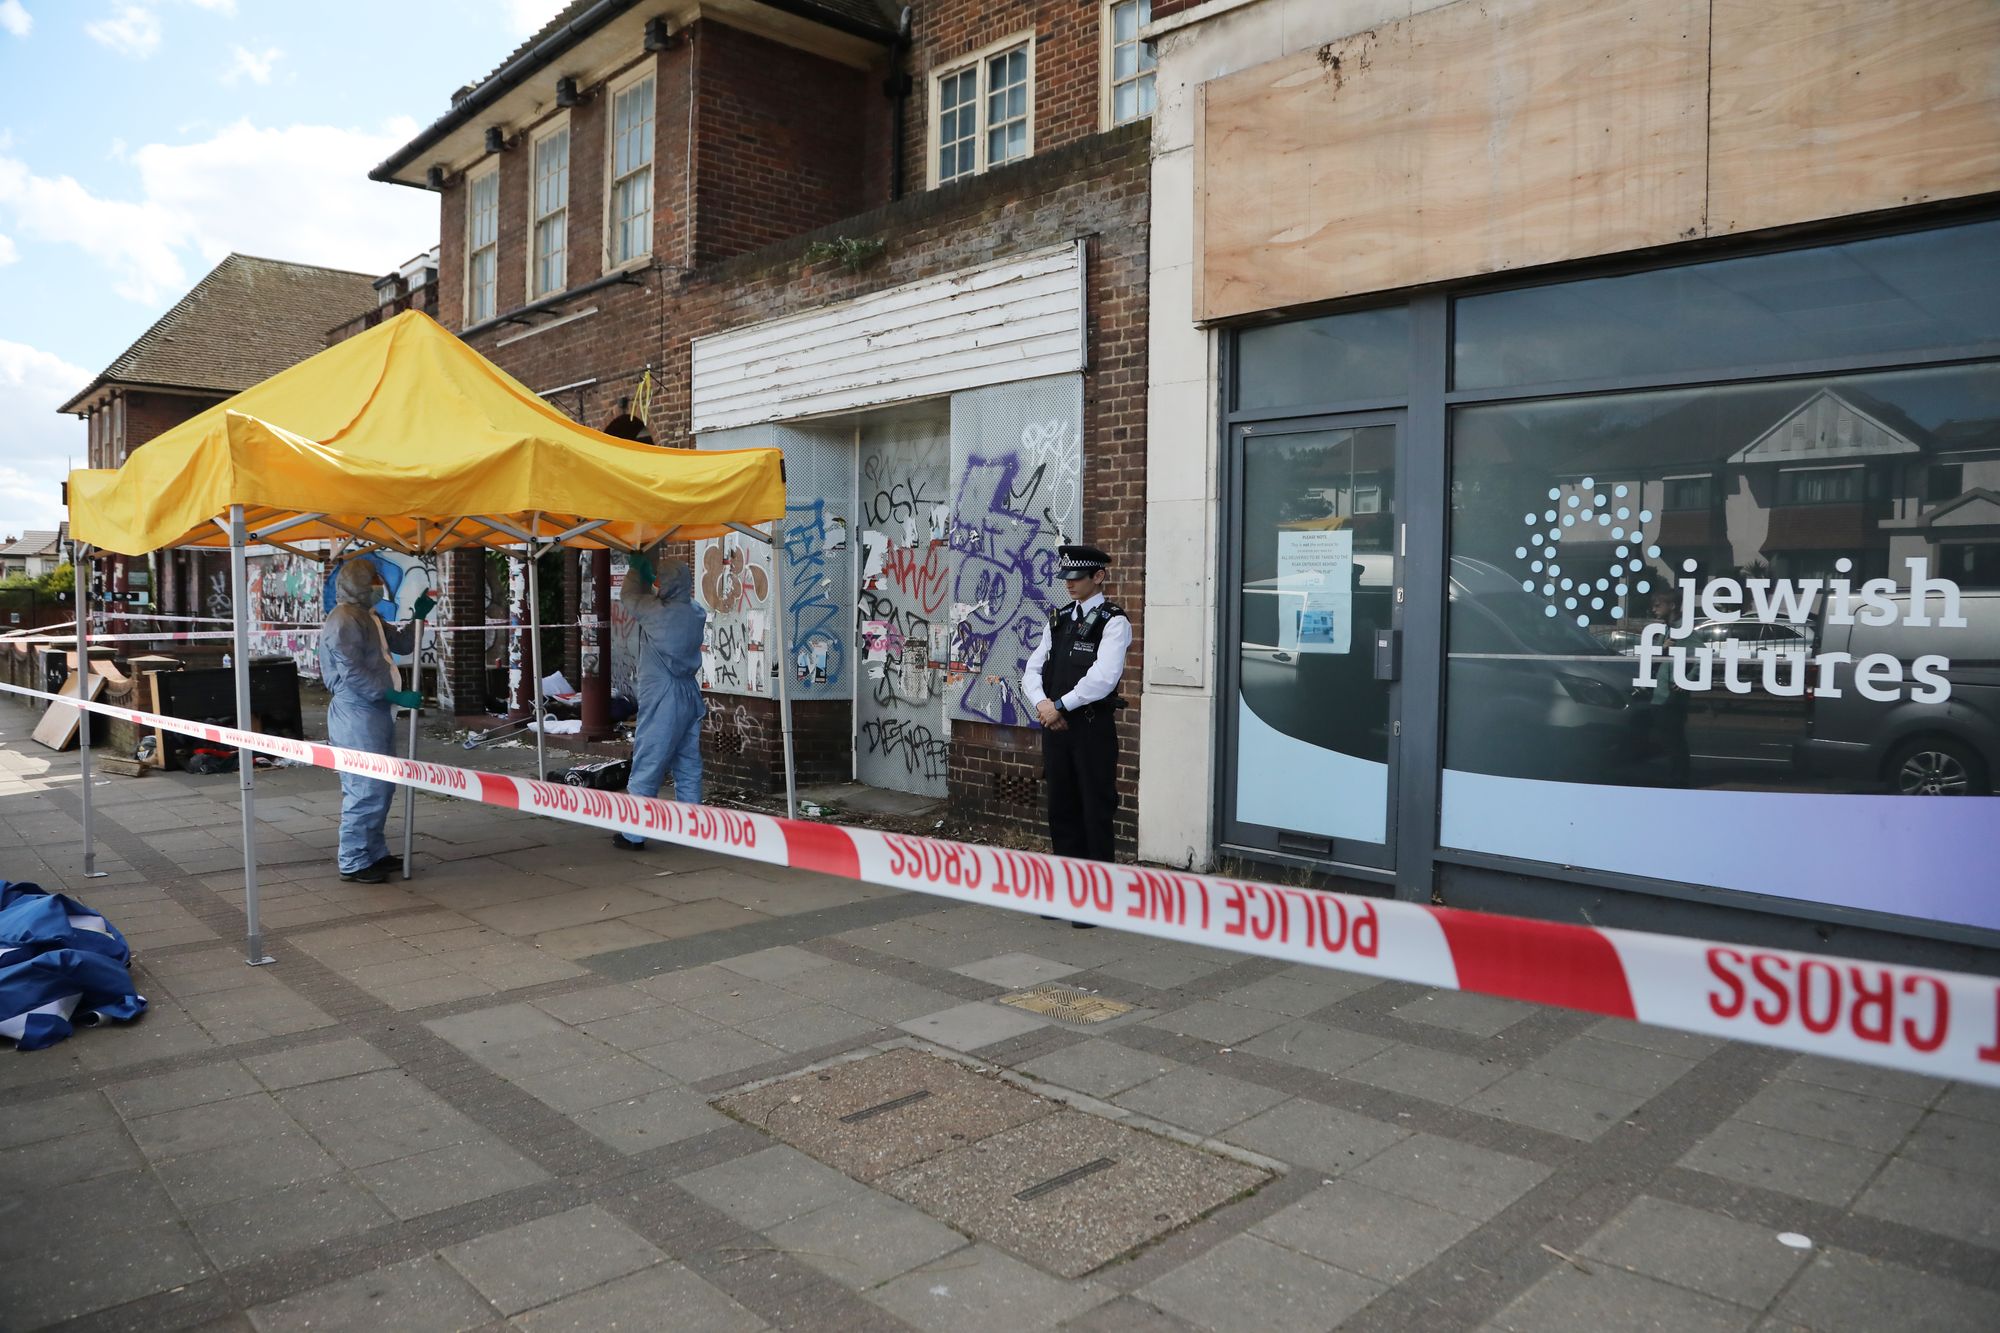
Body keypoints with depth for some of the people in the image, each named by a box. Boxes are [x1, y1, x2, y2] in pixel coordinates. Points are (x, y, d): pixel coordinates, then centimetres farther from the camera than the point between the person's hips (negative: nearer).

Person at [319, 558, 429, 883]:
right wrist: (396, 696, -22)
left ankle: (375, 853, 26)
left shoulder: (368, 617, 18)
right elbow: (353, 674, -21)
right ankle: (353, 864, -1)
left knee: (382, 786, 16)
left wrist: (419, 616, 14)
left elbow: (401, 644, 29)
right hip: (357, 715, -11)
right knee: (366, 790, -8)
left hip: (376, 714, 11)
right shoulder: (343, 620, -14)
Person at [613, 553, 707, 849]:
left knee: (646, 768, -1)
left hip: (661, 703, -7)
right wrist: (648, 572, 28)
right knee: (689, 767, 11)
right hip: (690, 699, 7)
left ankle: (633, 834, 4)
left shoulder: (657, 612, -14)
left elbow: (629, 595, 5)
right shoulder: (695, 614, 5)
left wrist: (636, 569, 21)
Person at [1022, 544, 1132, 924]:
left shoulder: (1114, 621, -7)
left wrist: (1061, 706, -16)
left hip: (1093, 728, -6)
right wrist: (1042, 703, -9)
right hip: (1055, 725, 6)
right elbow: (1033, 669, 10)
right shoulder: (1058, 620, 14)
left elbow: (1103, 676, -19)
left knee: (1096, 813, 1)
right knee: (1061, 810, 12)